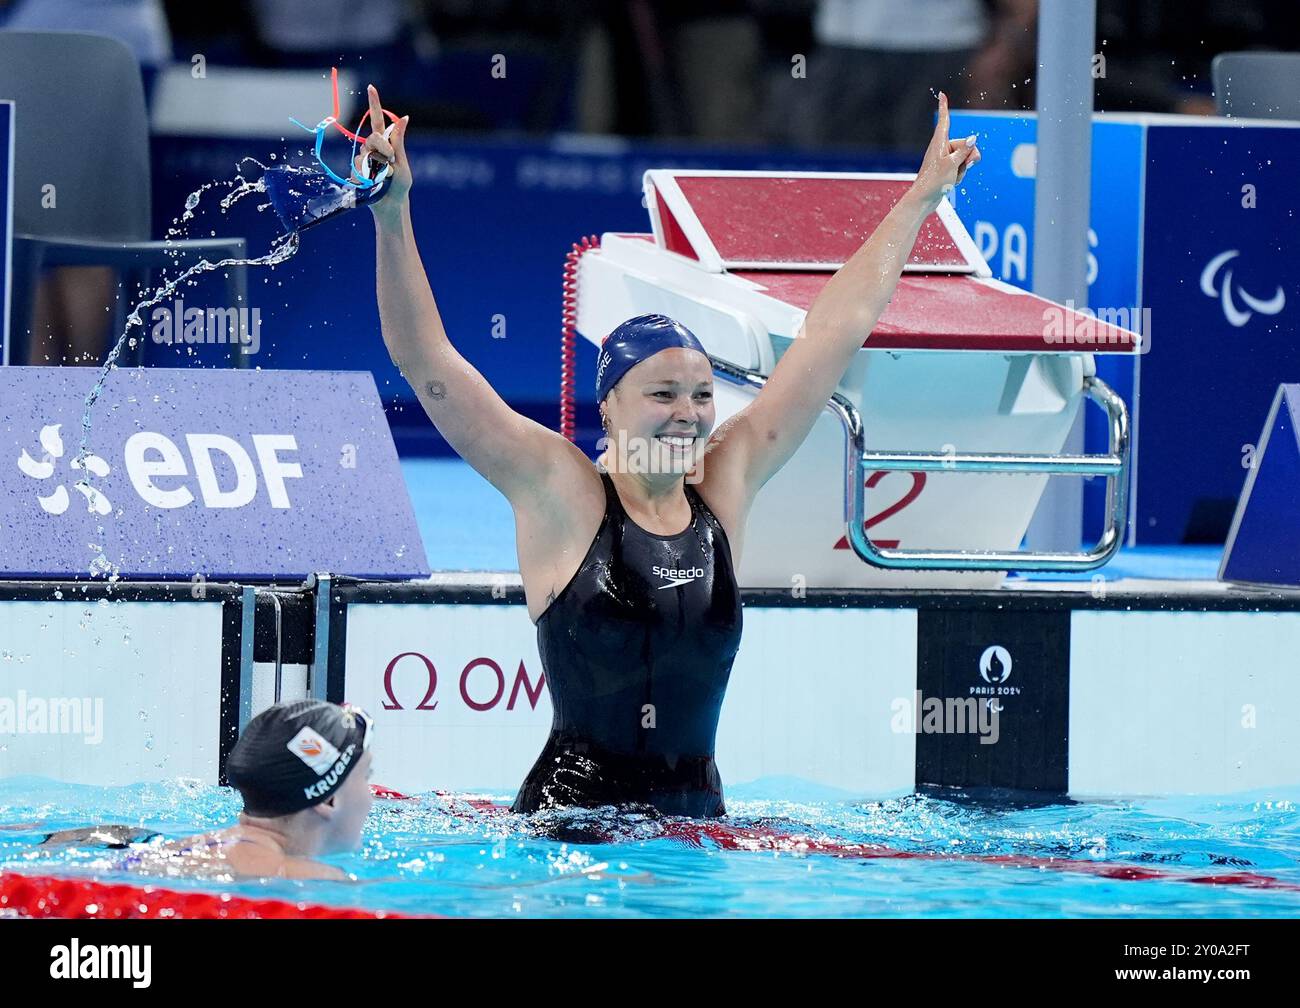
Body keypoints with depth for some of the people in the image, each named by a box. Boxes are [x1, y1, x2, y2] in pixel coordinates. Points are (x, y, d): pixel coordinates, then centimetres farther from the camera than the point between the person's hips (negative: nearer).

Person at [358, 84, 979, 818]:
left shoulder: (725, 487, 9)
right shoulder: (560, 495, -1)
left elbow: (837, 333, 17)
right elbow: (424, 358, -4)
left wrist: (920, 200, 24)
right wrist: (392, 215, -12)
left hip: (698, 809, 4)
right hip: (571, 812, -4)